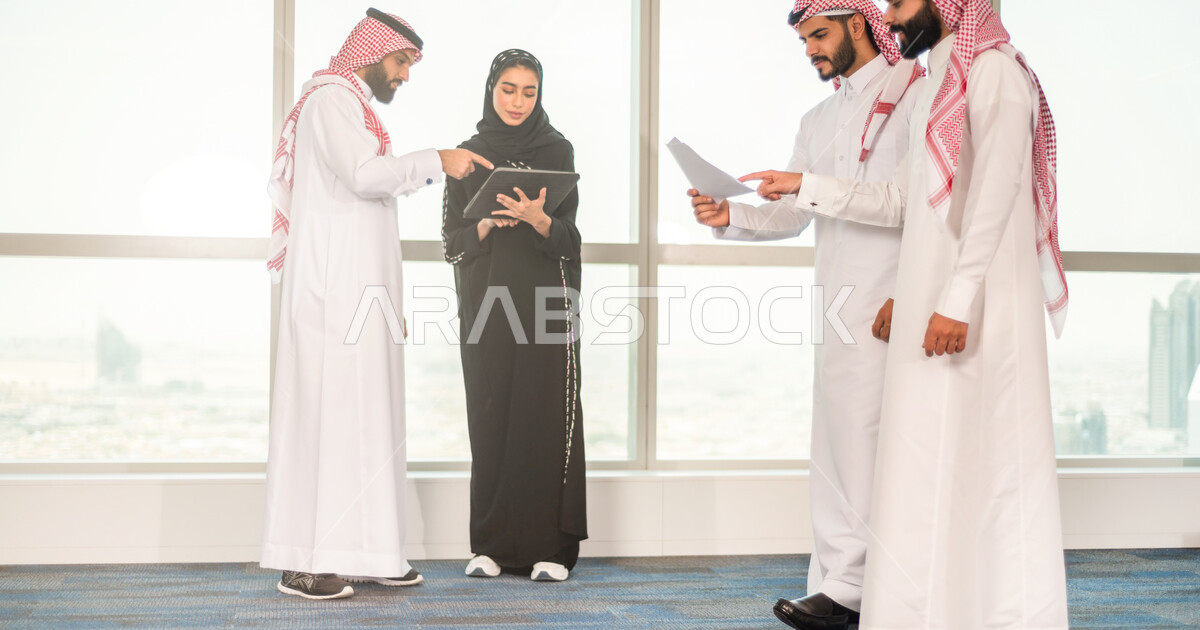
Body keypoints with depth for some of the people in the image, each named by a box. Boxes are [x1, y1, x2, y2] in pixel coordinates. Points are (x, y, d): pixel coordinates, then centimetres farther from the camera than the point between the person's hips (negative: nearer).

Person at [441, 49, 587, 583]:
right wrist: (488, 225, -15)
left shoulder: (557, 149, 5)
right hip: (485, 301, 2)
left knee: (545, 415, -6)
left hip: (544, 299, -2)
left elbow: (567, 233, -3)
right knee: (490, 417, 0)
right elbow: (453, 235, 5)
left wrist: (537, 219, -24)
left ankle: (550, 546, -1)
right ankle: (491, 544, 7)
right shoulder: (468, 154, 10)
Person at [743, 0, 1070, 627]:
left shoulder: (994, 68, -6)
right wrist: (803, 186, 22)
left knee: (962, 462, -8)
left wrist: (957, 299, -23)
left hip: (973, 309, -9)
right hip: (934, 305, 9)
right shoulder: (944, 83, 23)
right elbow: (896, 200, 24)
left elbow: (995, 190, -17)